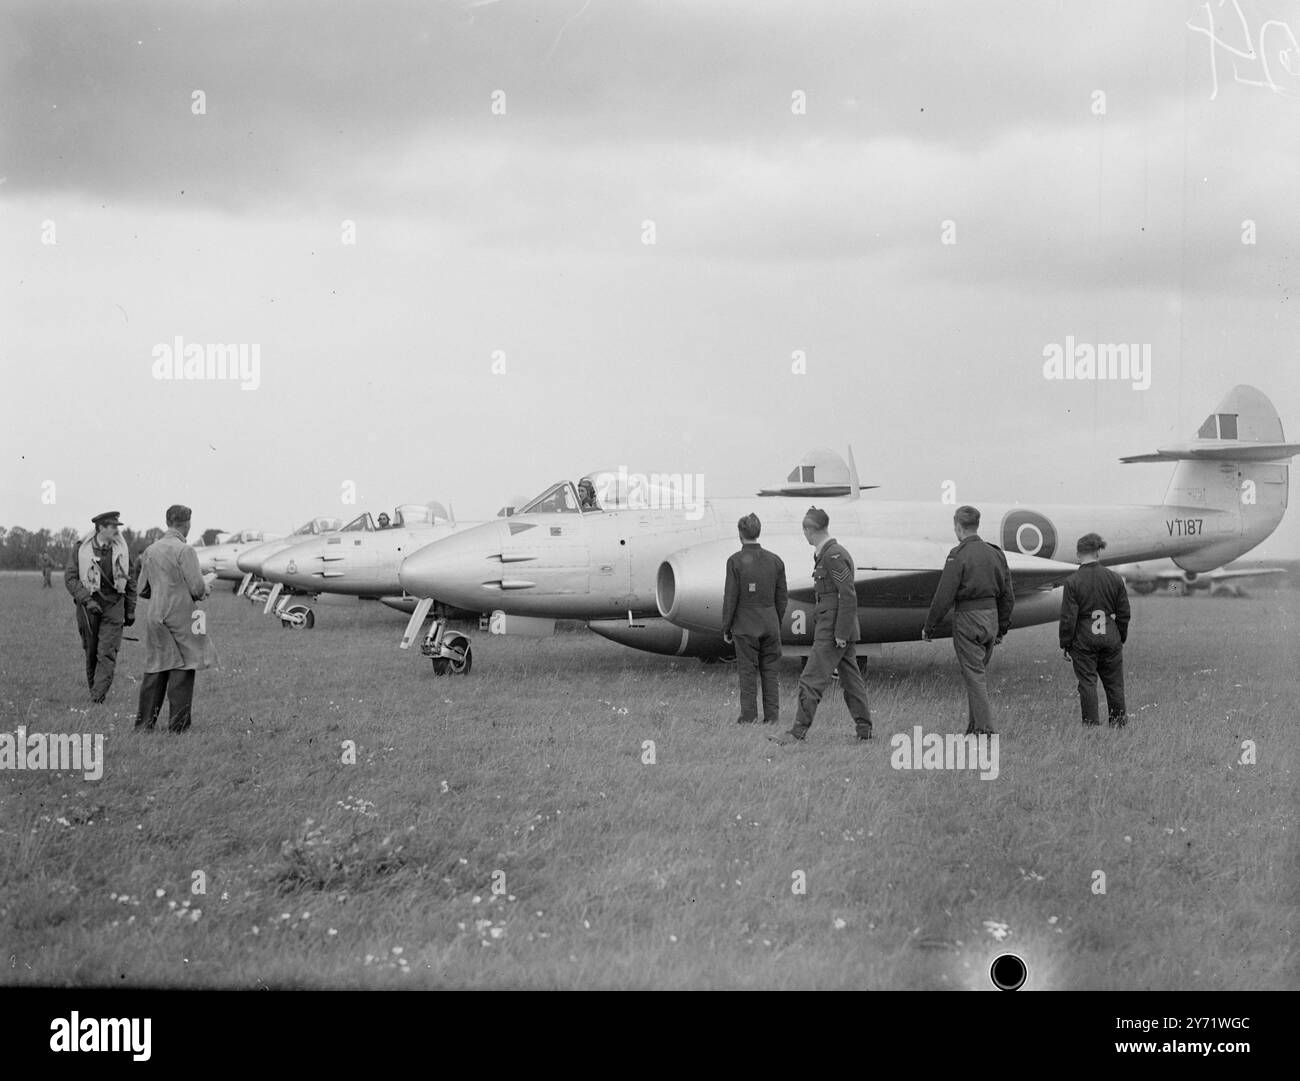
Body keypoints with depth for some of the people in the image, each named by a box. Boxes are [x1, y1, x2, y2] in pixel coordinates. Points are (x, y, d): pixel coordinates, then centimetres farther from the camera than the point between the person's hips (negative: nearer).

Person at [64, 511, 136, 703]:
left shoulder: (121, 550, 2)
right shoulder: (81, 549, -5)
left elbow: (130, 581, 9)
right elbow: (69, 577, -6)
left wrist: (130, 611, 10)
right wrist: (86, 600, -17)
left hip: (114, 606, 0)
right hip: (89, 605, 0)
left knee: (107, 653, -11)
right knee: (91, 652, 10)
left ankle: (98, 697, -13)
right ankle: (93, 689, 27)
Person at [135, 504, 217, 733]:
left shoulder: (150, 551, 10)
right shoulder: (184, 550, -11)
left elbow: (143, 590, 14)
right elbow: (197, 589, -14)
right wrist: (205, 588, 8)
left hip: (155, 617, 6)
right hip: (180, 617, -6)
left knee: (155, 670, 11)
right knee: (182, 670, -1)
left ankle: (144, 722, 12)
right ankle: (178, 725, 0)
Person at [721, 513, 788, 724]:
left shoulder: (735, 561, -9)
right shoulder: (775, 560, 3)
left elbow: (730, 597, -8)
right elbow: (782, 597, 7)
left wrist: (726, 628, -1)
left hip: (745, 626, -3)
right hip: (770, 624, 3)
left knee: (747, 671, 1)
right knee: (770, 671, 7)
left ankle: (749, 715, 1)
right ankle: (771, 715, 6)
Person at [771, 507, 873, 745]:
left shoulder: (834, 556, -16)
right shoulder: (823, 554, 15)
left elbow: (849, 595, -20)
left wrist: (841, 633, -20)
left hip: (832, 631, -10)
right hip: (839, 630, 10)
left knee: (811, 681, -8)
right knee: (851, 679, 13)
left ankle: (799, 732, -6)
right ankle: (864, 729, 18)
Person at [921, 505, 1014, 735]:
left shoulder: (959, 555, -12)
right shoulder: (995, 553, 9)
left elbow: (944, 596, -14)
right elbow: (1007, 596, 14)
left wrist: (928, 627, -7)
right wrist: (1002, 627, 23)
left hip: (967, 619, -7)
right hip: (991, 617, 7)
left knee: (973, 675, -3)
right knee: (978, 672, 16)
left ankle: (984, 728, -5)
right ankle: (974, 724, 20)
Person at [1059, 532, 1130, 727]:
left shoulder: (1072, 582, -10)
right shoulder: (1115, 579, 0)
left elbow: (1068, 617, -10)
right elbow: (1124, 613, 6)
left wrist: (1065, 645, -2)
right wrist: (1121, 638, 18)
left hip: (1083, 639, -3)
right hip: (1110, 637, 3)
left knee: (1087, 682, 4)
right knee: (1114, 681, 13)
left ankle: (1091, 723, 4)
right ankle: (1118, 721, 20)